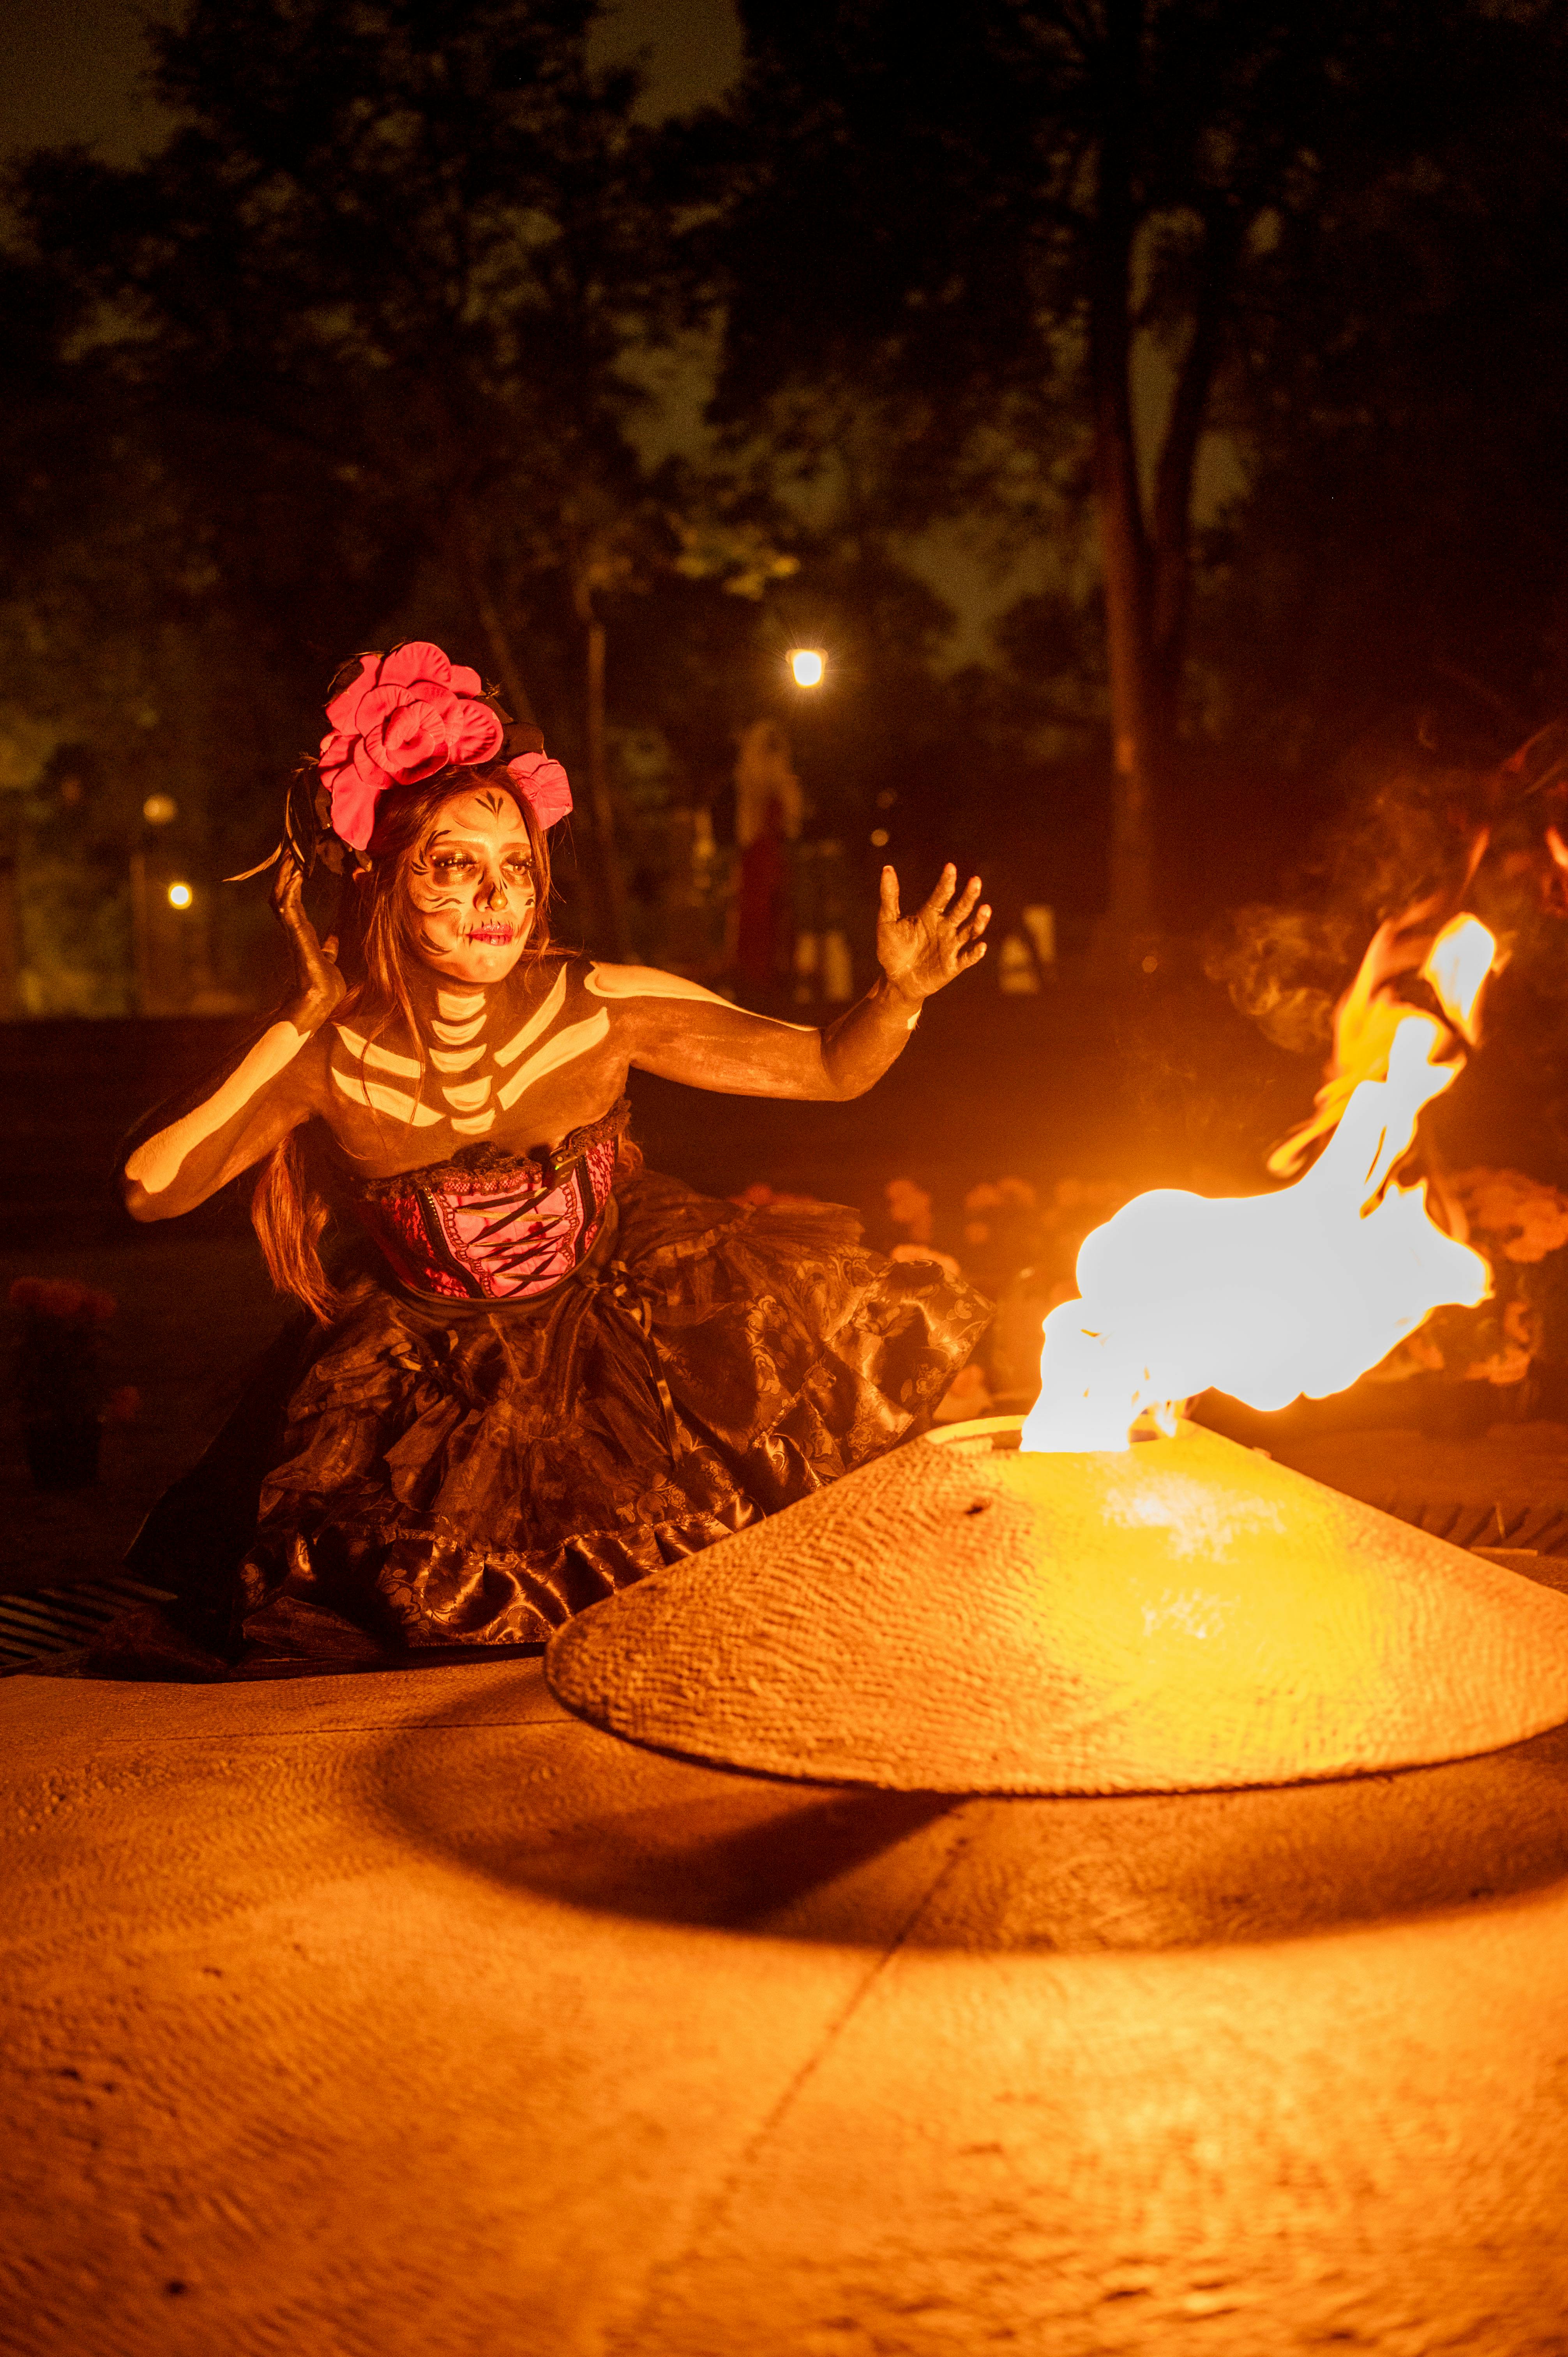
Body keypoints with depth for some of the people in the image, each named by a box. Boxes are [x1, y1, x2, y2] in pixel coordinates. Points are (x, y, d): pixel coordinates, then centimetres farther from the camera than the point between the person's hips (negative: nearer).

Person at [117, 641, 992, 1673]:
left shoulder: (600, 1007, -14)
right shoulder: (326, 1056, -13)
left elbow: (832, 1067, -8)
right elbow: (148, 1187, -20)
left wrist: (899, 994, -30)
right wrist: (299, 1021, -19)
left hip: (630, 1338, 2)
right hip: (434, 1386, -1)